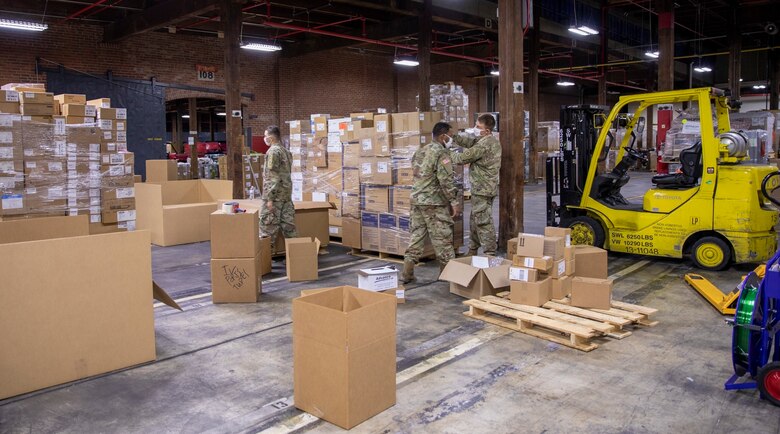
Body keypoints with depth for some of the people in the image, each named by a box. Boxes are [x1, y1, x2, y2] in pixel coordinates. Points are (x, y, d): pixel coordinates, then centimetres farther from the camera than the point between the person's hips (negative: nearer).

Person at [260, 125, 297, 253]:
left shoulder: (273, 151, -12)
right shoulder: (286, 151, 15)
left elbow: (272, 177, -18)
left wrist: (269, 198, -18)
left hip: (275, 194, -8)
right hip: (287, 193, 8)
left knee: (268, 224, -1)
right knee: (288, 223, 10)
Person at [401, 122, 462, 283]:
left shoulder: (420, 151, 14)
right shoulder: (440, 152, -12)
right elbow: (446, 180, -17)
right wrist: (454, 201, -15)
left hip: (417, 200, 8)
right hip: (434, 202, -8)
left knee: (416, 236, 10)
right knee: (442, 239, 3)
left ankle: (407, 274, 10)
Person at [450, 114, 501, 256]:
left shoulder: (485, 144, -20)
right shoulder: (491, 141, 12)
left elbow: (465, 157, -17)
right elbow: (468, 141, 10)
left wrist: (450, 156, 0)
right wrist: (452, 137, -2)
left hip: (482, 189, -11)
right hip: (485, 187, 11)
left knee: (483, 222, -5)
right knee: (475, 220, 18)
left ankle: (490, 254, 0)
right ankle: (472, 251, 29)